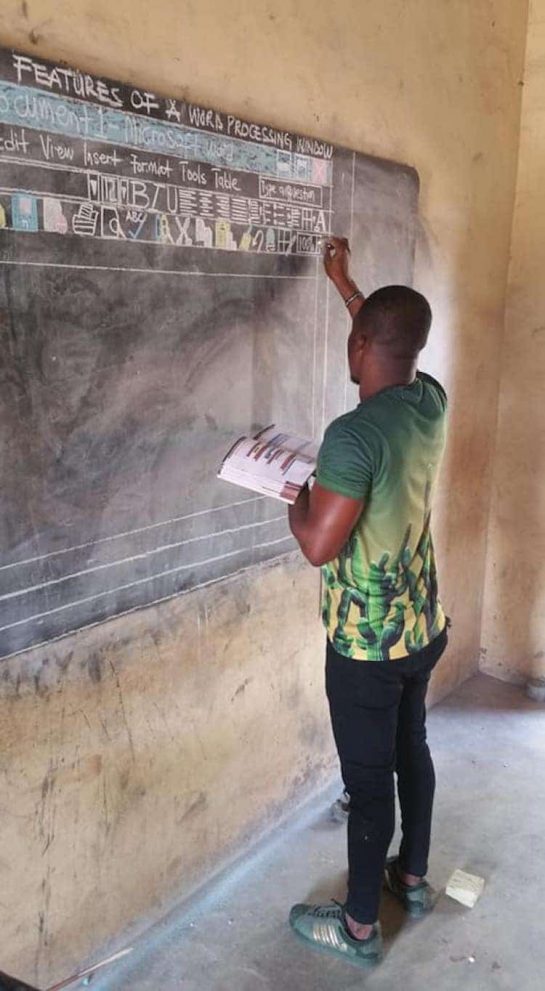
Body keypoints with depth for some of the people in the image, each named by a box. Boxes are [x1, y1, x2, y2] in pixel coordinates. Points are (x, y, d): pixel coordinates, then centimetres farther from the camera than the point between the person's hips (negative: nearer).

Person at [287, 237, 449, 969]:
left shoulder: (354, 434, -27)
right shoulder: (432, 401, -3)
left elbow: (319, 547, -25)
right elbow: (395, 341, 19)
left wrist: (295, 498, -4)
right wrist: (343, 281, 29)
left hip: (367, 643, -7)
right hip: (424, 627, 8)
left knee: (368, 779, 8)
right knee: (411, 749, 23)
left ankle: (360, 928, 28)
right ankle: (412, 877, 45)